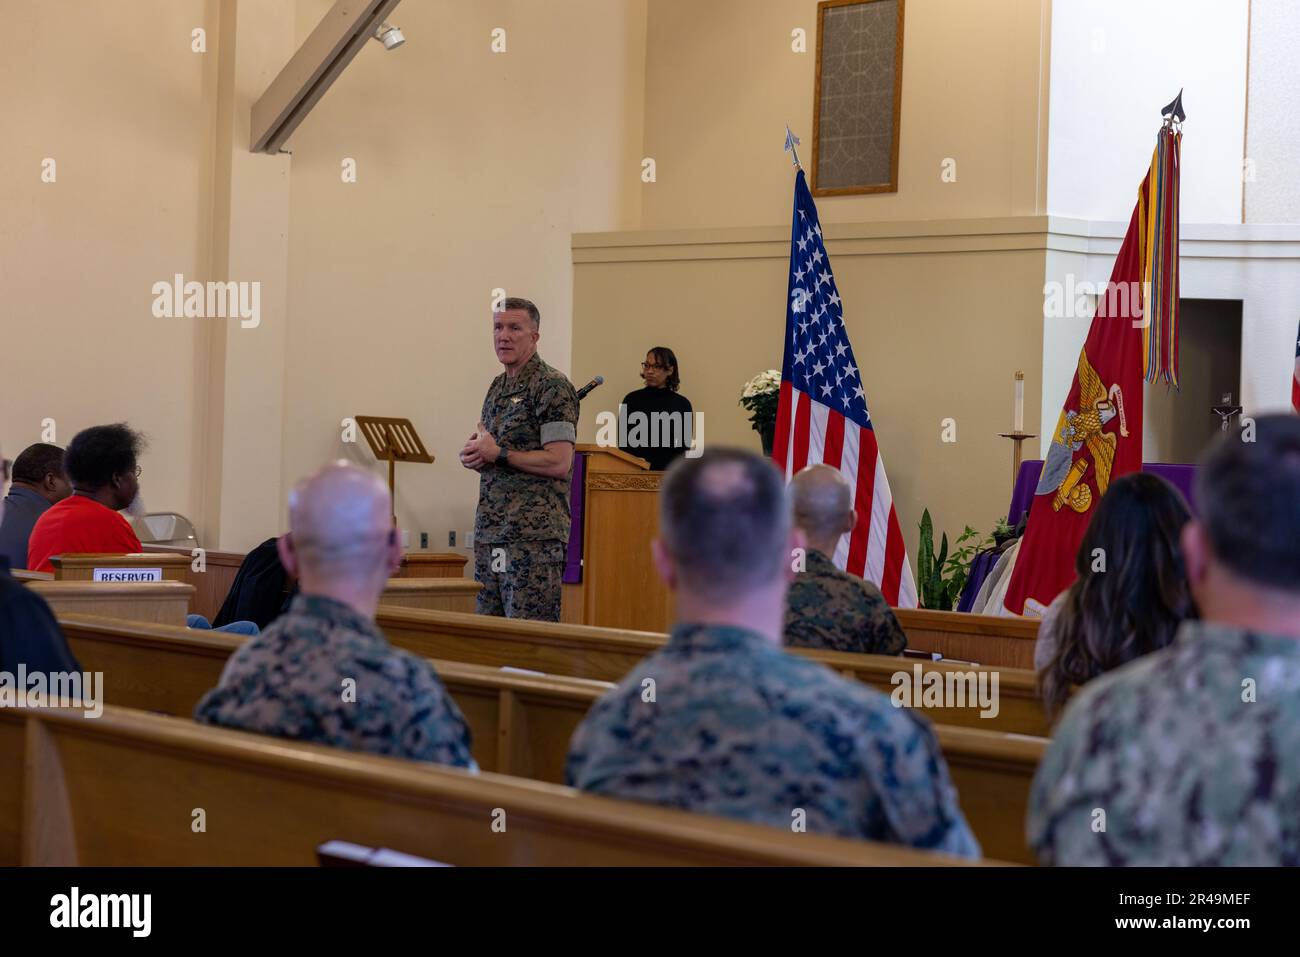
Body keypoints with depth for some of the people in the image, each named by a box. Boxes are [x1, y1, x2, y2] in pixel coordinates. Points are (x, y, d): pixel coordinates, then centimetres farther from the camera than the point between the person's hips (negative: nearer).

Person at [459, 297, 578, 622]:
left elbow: (559, 463, -17)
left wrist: (498, 454, -12)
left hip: (535, 532, -9)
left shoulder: (552, 387, -9)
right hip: (489, 531, 9)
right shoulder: (497, 387, 18)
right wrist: (474, 455, 4)